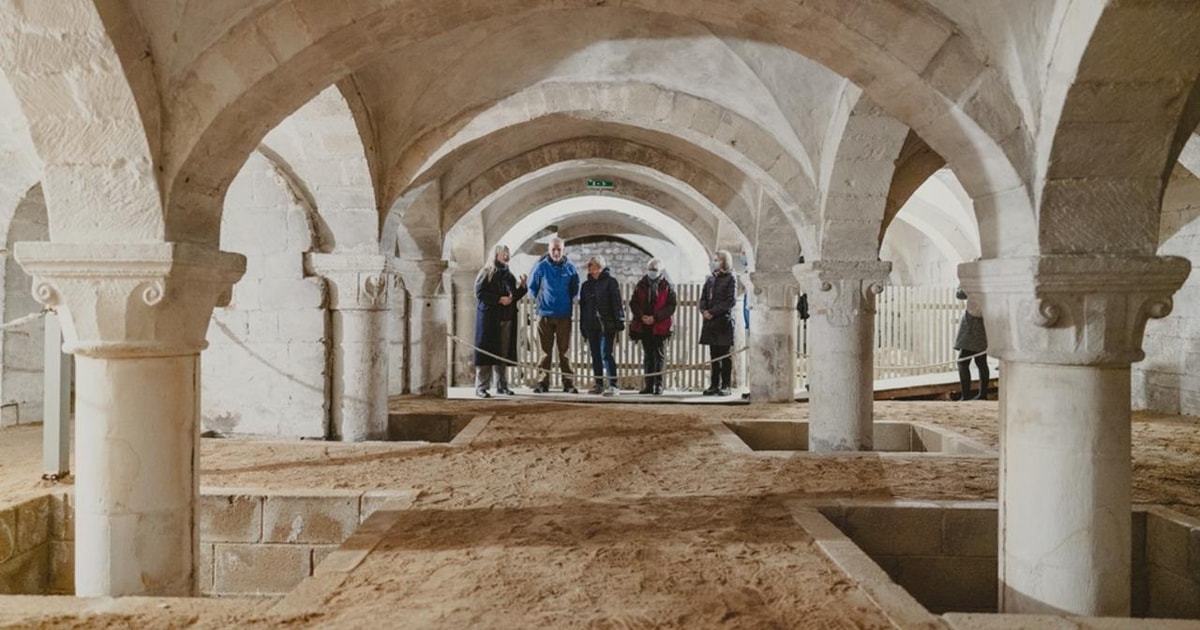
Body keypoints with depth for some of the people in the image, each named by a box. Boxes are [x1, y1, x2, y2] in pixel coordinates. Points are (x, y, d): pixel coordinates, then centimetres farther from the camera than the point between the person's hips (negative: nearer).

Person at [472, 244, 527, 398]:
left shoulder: (509, 275, 18)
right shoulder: (486, 273, 1)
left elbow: (515, 297, 19)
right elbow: (479, 294, -9)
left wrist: (522, 286, 1)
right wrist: (499, 299, -16)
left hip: (507, 319, 5)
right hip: (489, 318, -5)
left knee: (504, 353, 5)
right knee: (487, 351, -6)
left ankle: (502, 386, 11)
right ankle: (481, 387, -3)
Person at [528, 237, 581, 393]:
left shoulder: (570, 268, 3)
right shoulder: (541, 267, -1)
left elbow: (575, 288, 14)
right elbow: (532, 287, 9)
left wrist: (570, 301, 5)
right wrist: (541, 301, 3)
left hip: (564, 315, 0)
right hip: (544, 315, 0)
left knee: (564, 350, 2)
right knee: (545, 351, 5)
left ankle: (568, 383, 6)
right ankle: (544, 383, 9)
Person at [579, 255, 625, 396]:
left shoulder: (611, 282, 1)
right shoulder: (586, 285, 16)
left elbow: (617, 303, -5)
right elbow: (582, 307, 18)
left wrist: (618, 323, -12)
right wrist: (583, 328, 14)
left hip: (606, 325, -5)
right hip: (591, 326, 5)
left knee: (606, 354, -13)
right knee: (595, 355, 8)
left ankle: (613, 385, -11)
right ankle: (599, 384, 15)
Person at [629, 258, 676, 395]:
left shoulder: (667, 286, -1)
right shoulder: (641, 285, 9)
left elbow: (671, 306, -7)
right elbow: (633, 303, 6)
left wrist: (655, 318, -16)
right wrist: (641, 316, -11)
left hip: (660, 326, -4)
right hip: (644, 326, 4)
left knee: (659, 355, 0)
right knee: (647, 355, 9)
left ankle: (658, 384, 3)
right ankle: (649, 385, 15)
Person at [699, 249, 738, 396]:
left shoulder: (730, 278, -2)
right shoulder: (710, 279, 15)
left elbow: (731, 301, -11)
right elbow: (703, 298, 14)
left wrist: (713, 312, -16)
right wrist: (704, 311, -7)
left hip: (724, 321, -5)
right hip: (711, 322, 5)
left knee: (725, 356, -1)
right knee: (714, 355, 7)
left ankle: (725, 386, 2)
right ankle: (714, 385, 12)